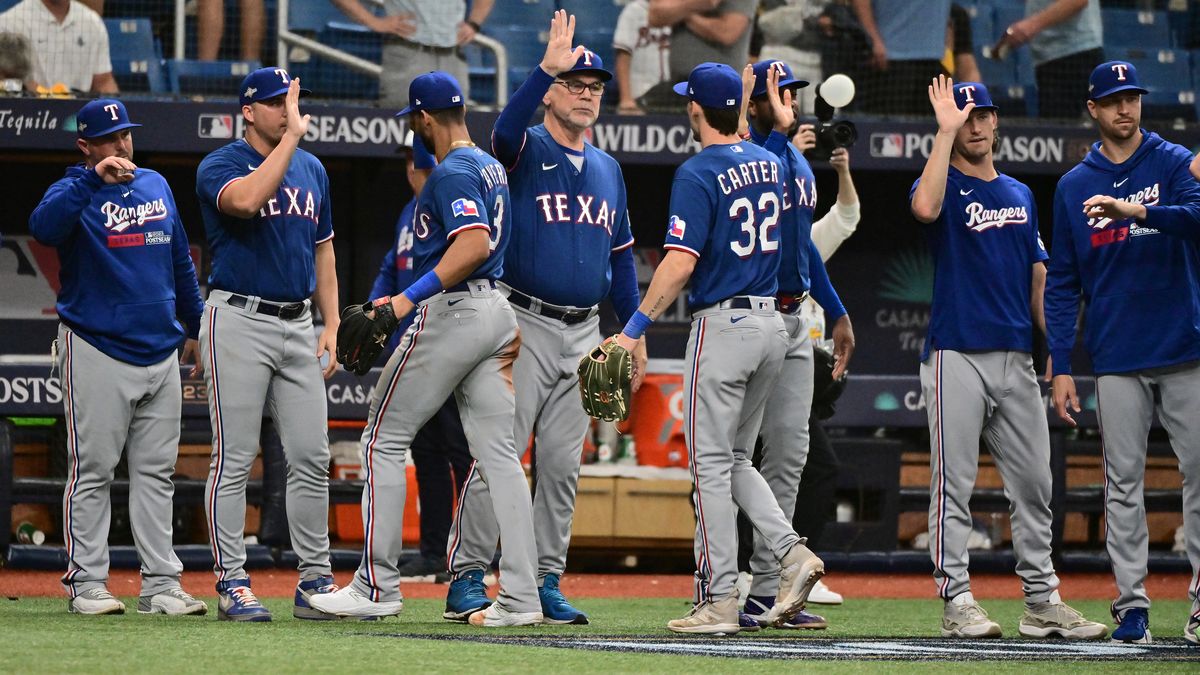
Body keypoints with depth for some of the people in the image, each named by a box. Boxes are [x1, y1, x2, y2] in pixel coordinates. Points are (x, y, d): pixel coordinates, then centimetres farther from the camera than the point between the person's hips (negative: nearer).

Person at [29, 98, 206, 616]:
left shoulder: (156, 186, 14)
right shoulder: (75, 192, -3)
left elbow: (180, 262, 22)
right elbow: (43, 227, -27)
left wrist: (194, 327, 22)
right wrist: (93, 178, -30)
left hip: (162, 354, 5)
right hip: (96, 354, -5)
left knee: (156, 474, 6)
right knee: (92, 472, -3)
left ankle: (161, 584, 8)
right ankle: (86, 583, 0)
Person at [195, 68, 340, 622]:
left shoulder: (311, 170, 14)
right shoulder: (220, 165, -5)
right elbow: (247, 199, -29)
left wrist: (332, 325, 11)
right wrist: (292, 135, -22)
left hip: (298, 324, 6)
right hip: (239, 321, -6)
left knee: (311, 457, 4)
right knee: (235, 457, -5)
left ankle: (315, 581, 9)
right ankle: (231, 583, -3)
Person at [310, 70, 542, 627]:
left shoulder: (451, 173, -13)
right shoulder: (491, 168, 18)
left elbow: (474, 244, -28)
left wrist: (409, 298, -29)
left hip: (449, 311, -9)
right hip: (495, 309, 9)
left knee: (384, 437, 0)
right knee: (497, 451, 4)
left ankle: (378, 585, 0)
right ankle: (520, 596, -3)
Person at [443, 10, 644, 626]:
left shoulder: (608, 169, 16)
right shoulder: (525, 153, -2)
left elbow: (621, 255, 20)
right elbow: (506, 130, -28)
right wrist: (546, 67, -37)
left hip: (584, 335, 6)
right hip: (524, 327, -6)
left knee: (562, 465, 6)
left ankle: (545, 583, 11)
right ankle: (467, 580, -7)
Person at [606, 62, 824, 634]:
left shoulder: (698, 174, -13)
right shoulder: (768, 163, 8)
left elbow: (680, 264, -20)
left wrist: (633, 330, -17)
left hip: (723, 325, -7)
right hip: (773, 325, 7)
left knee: (711, 463, -2)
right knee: (735, 459, 18)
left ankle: (718, 600, -4)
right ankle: (791, 552, -2)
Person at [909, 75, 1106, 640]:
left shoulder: (1020, 195, 18)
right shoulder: (944, 186, -1)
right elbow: (924, 208, -27)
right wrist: (945, 129, -21)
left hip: (1015, 359, 6)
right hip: (956, 355, -6)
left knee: (1033, 484, 6)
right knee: (954, 483, -4)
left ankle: (1042, 602, 11)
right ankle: (957, 602, -2)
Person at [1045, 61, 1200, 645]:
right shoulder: (1074, 186, 9)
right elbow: (1062, 283, 9)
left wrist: (1133, 211, -34)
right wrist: (1060, 366, 1)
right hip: (1117, 360, 1)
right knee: (1122, 481, 0)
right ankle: (1131, 604, 3)